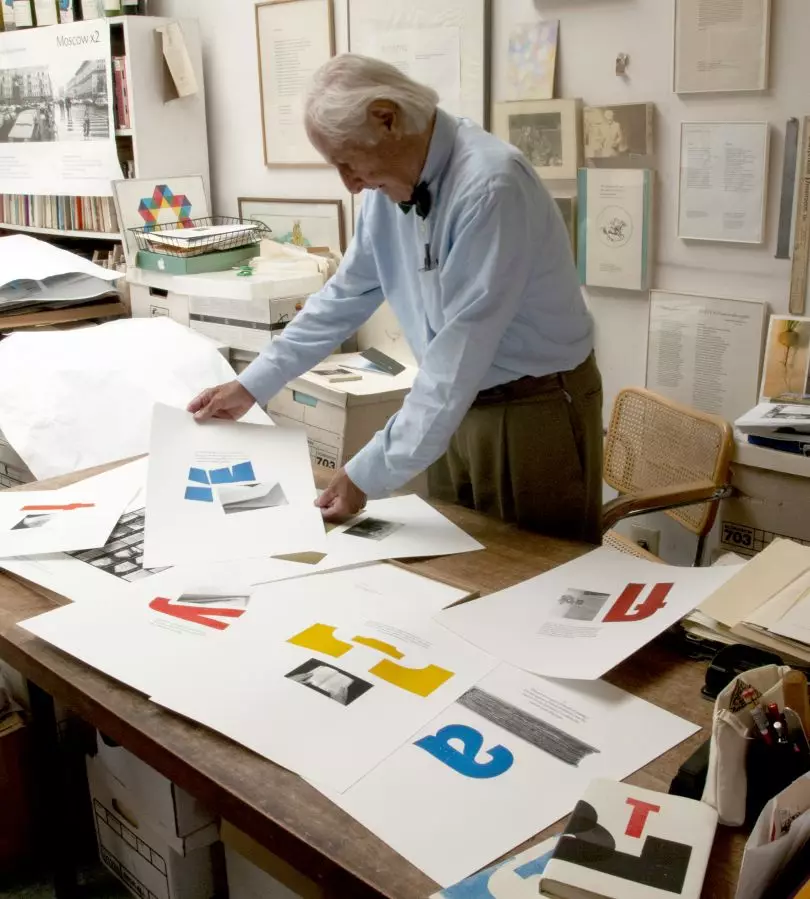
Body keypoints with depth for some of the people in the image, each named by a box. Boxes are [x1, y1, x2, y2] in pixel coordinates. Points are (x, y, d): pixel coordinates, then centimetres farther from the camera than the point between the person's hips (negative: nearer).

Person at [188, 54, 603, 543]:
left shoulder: (489, 185, -26)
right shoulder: (397, 177, -1)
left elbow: (461, 349, -28)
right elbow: (348, 293, 9)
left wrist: (372, 473, -26)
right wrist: (252, 385, 7)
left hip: (534, 410, -7)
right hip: (457, 405, 7)